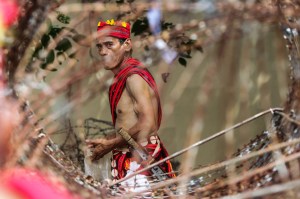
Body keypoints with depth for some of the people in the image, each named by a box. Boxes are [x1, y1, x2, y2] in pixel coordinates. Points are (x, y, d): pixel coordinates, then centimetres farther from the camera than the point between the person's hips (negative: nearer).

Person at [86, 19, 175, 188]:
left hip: (140, 158, -9)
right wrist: (106, 141, 13)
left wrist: (110, 144, -11)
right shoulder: (122, 78, 17)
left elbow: (147, 124, -20)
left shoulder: (134, 76, -11)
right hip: (128, 159, 9)